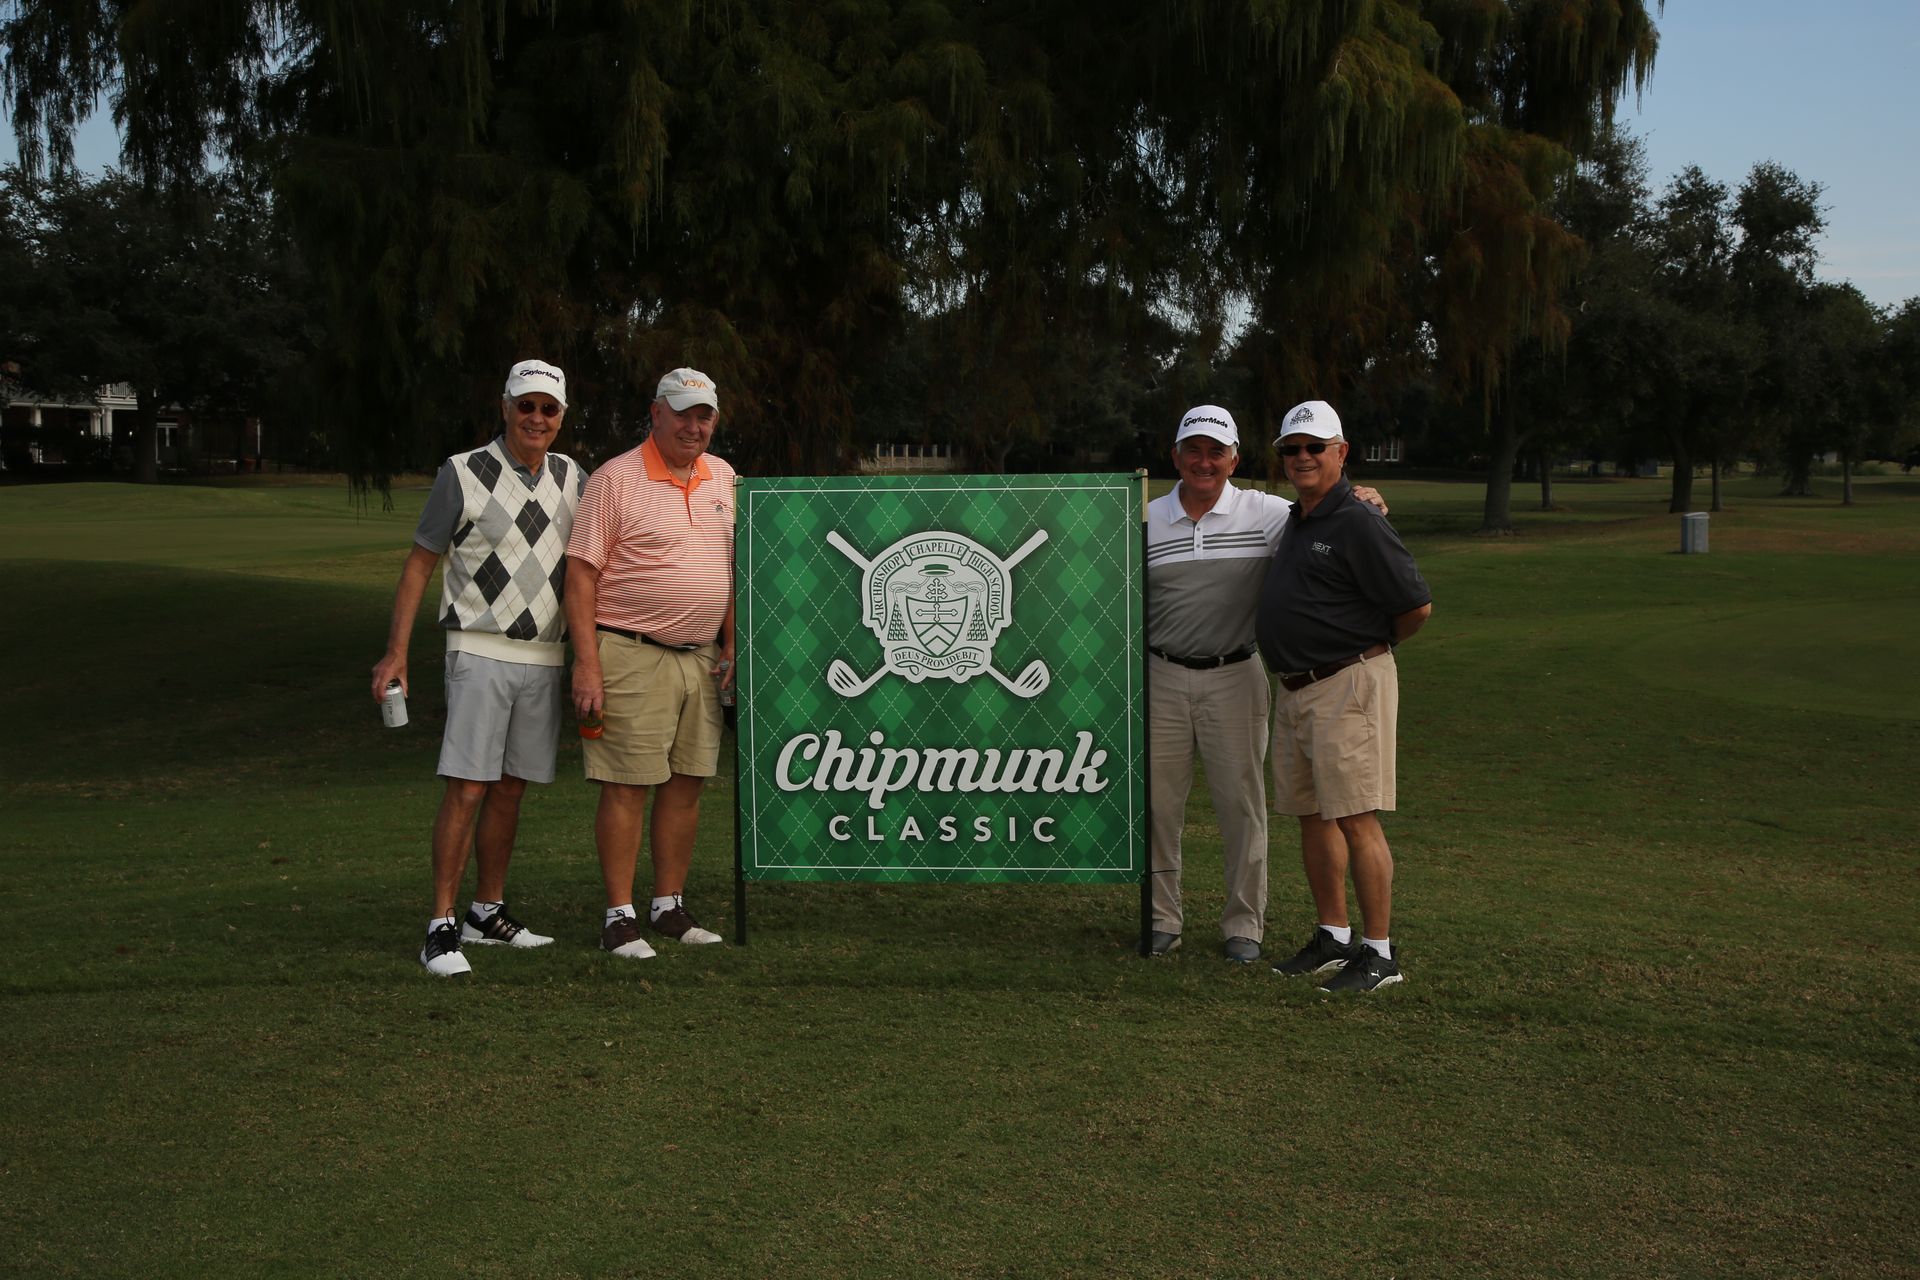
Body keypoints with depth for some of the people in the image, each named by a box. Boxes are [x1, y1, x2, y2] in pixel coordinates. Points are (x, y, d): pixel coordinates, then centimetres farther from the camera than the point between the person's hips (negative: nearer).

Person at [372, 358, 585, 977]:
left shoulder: (573, 480, 8)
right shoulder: (463, 474, -6)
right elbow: (419, 561, -3)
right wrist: (395, 651, -8)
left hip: (545, 658, 5)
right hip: (480, 653, -5)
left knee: (510, 790, 10)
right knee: (467, 788, -10)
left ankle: (488, 913, 20)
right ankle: (442, 926, -6)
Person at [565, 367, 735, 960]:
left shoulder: (724, 479, 12)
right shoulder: (616, 479, -7)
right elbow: (580, 573, -9)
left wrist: (730, 647, 14)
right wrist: (587, 664, -15)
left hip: (701, 658, 6)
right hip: (631, 655, -6)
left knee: (687, 782, 9)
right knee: (626, 786, -4)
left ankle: (670, 907, 20)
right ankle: (620, 917, 4)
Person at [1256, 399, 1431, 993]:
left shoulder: (1357, 523, -14)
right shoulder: (1297, 522, 15)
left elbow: (1417, 606, -14)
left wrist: (1369, 648, 2)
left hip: (1348, 686, -10)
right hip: (1294, 691, 10)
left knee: (1356, 818, -8)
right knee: (1311, 815, 13)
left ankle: (1379, 952, -1)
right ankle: (1333, 938, 24)